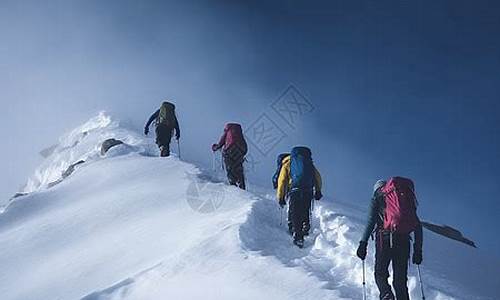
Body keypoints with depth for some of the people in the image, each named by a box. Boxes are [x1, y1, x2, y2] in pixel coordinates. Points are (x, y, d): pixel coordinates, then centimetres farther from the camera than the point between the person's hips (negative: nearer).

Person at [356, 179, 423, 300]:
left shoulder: (377, 198, 12)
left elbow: (371, 221, -3)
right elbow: (418, 226, 17)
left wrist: (363, 243, -4)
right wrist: (418, 250, 19)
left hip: (384, 240, -3)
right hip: (403, 242, 3)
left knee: (380, 273, 11)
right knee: (400, 279, 12)